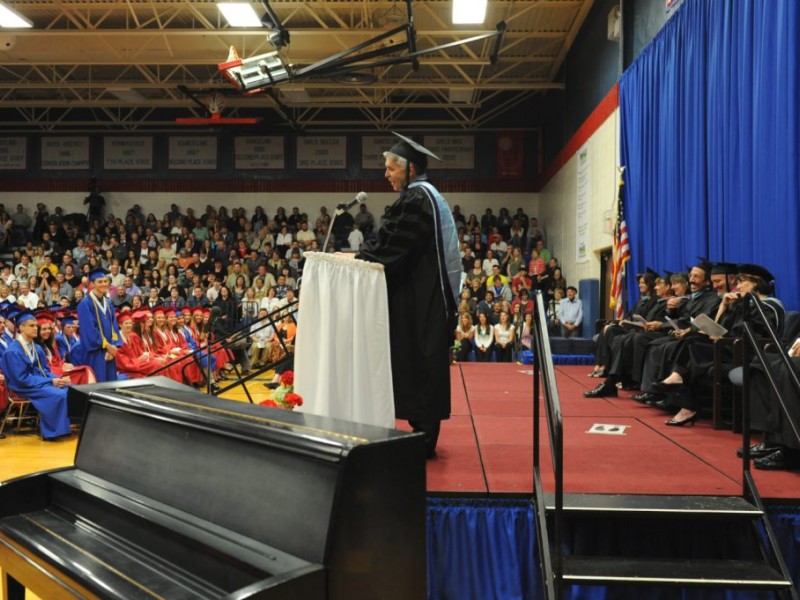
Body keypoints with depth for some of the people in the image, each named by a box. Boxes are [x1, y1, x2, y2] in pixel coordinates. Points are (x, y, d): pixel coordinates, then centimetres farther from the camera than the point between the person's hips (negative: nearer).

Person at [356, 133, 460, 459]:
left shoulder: (414, 199, -15)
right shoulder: (429, 196, 17)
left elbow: (388, 246, -18)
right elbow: (396, 245, 18)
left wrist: (356, 257, -4)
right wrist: (363, 254, 10)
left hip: (422, 299, -10)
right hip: (433, 295, 10)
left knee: (419, 364, -4)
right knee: (426, 366, 14)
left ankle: (423, 438, 4)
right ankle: (424, 435, 23)